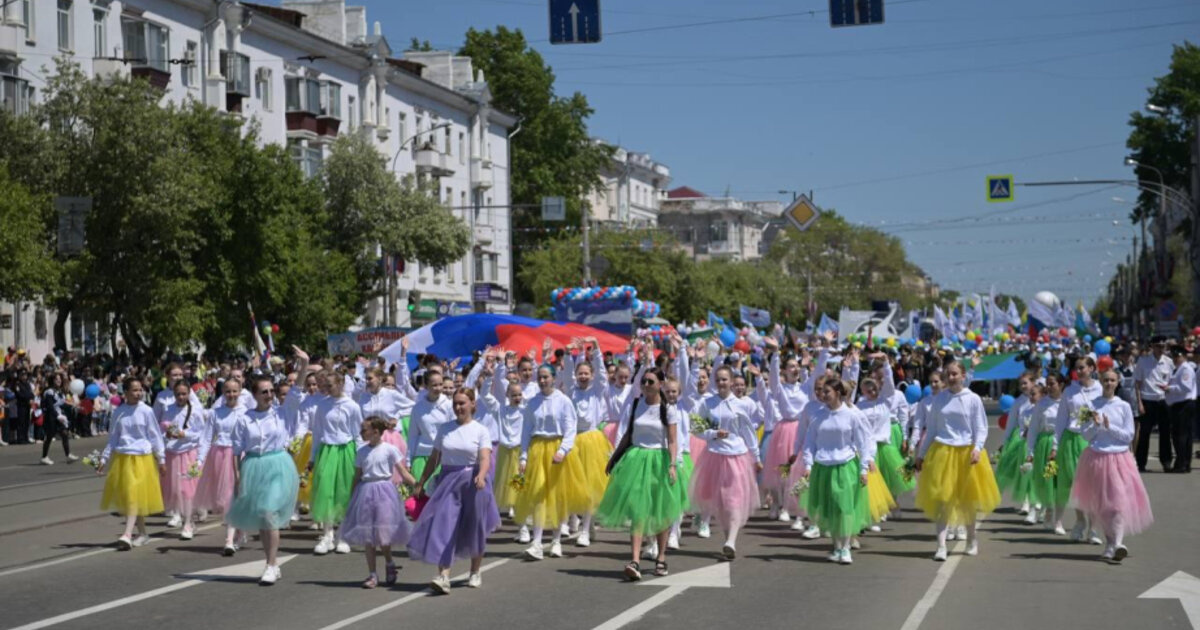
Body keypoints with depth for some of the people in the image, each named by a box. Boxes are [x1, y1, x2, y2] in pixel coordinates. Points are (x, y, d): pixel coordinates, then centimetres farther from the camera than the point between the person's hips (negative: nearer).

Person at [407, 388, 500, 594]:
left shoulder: (480, 431, -2)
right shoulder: (444, 429, 8)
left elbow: (485, 458, -15)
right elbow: (434, 458, 11)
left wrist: (481, 475, -34)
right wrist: (421, 482, 8)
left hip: (471, 482, -2)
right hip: (448, 480, 2)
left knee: (474, 529, 8)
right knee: (444, 526, -12)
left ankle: (475, 572, 28)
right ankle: (443, 576, -19)